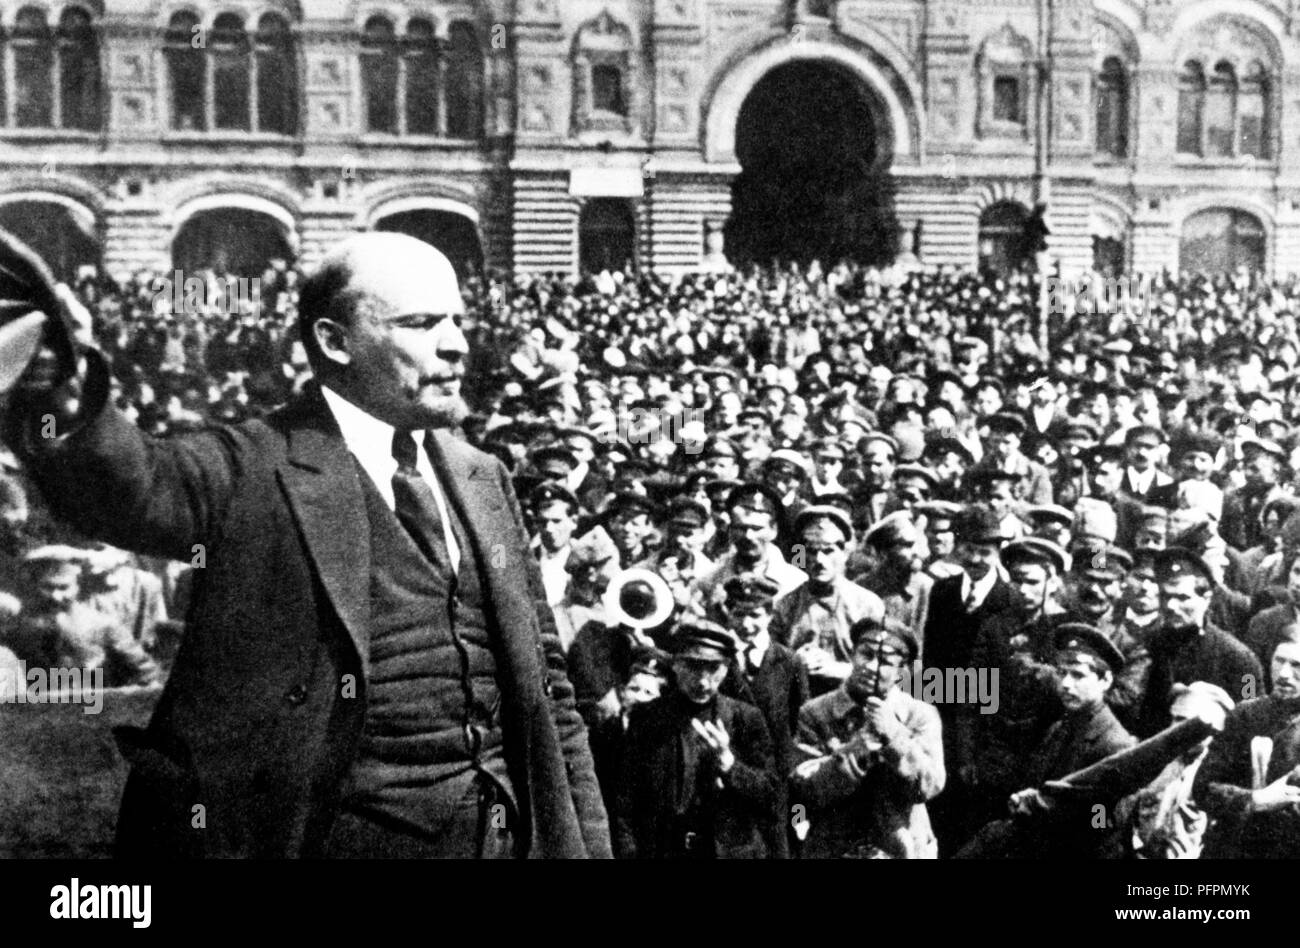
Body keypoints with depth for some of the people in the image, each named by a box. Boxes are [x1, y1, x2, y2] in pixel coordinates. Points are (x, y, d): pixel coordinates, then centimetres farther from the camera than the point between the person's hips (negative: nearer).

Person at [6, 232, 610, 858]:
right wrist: (75, 414, -48)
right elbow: (138, 486, -27)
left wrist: (586, 842, 10)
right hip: (333, 835, -4)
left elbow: (545, 681, 13)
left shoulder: (484, 479, 10)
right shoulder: (256, 470, -6)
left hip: (503, 832, 5)